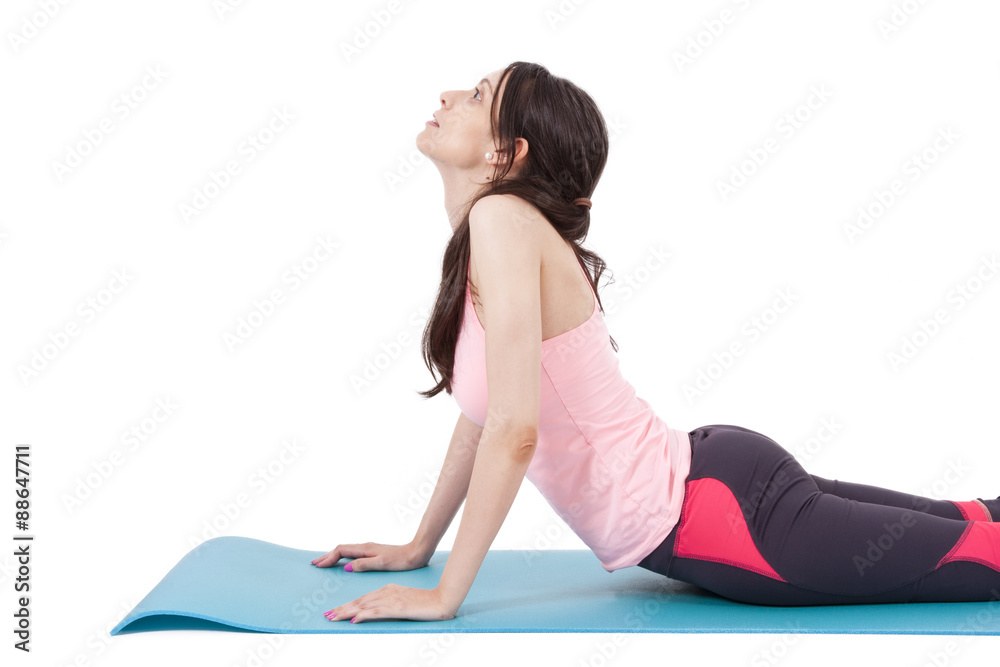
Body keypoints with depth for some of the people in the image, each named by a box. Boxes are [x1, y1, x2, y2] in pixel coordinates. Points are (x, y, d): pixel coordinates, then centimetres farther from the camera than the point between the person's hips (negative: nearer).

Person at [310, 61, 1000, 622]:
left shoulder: (503, 220, -20)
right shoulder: (481, 236, 9)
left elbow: (514, 432, -26)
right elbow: (484, 415, 17)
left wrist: (444, 595, -18)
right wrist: (419, 546, 21)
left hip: (717, 512, -8)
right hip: (701, 481, 8)